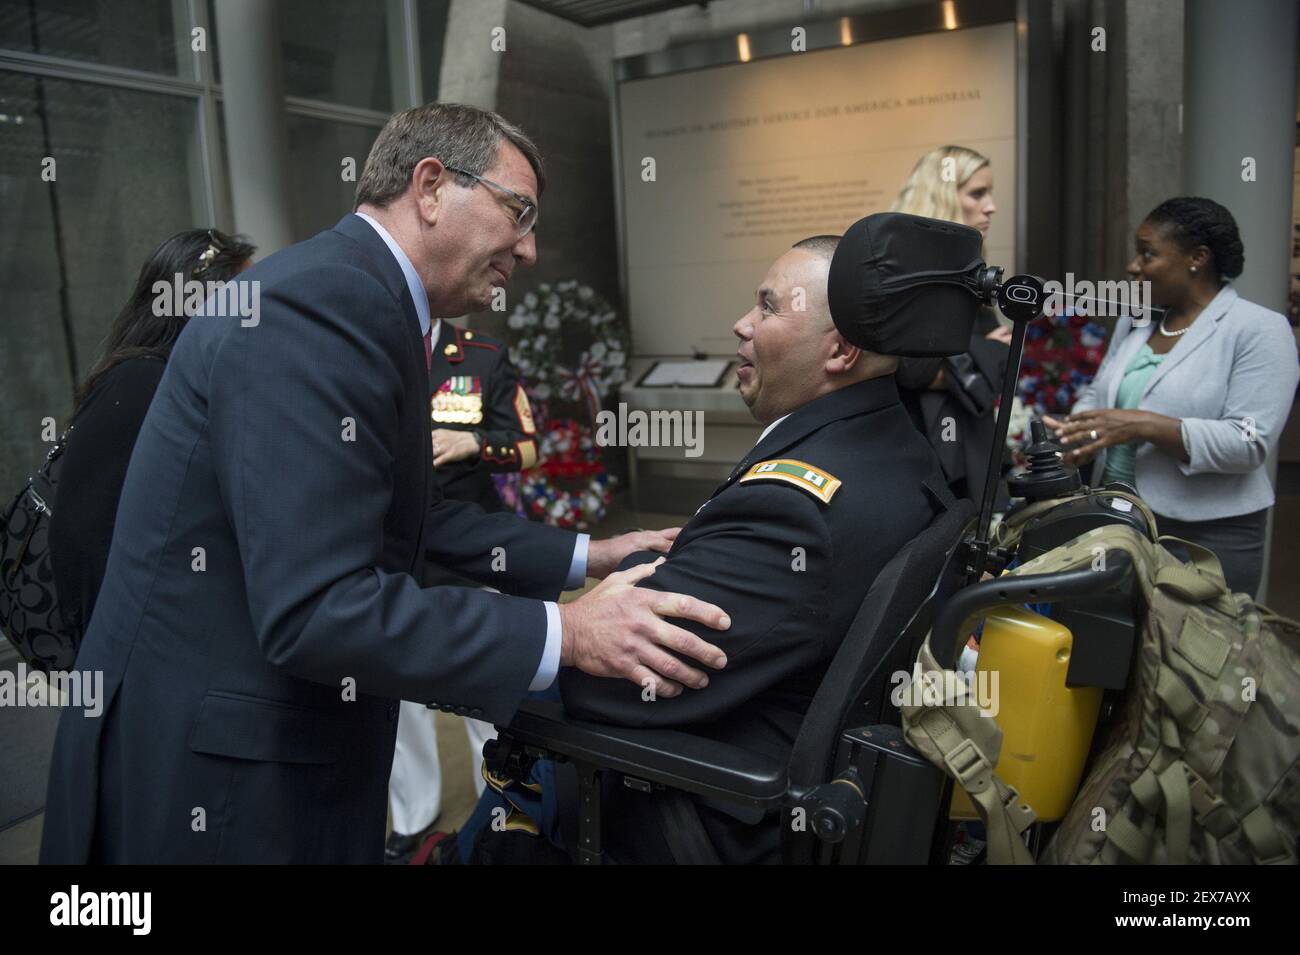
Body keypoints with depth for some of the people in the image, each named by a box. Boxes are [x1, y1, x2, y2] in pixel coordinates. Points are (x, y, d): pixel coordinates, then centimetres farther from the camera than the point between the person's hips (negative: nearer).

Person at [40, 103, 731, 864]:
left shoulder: (361, 304, 7)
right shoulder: (314, 305, -23)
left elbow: (412, 516, 12)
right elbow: (316, 610, -29)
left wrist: (586, 556, 9)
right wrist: (564, 635, -25)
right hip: (211, 772, -9)